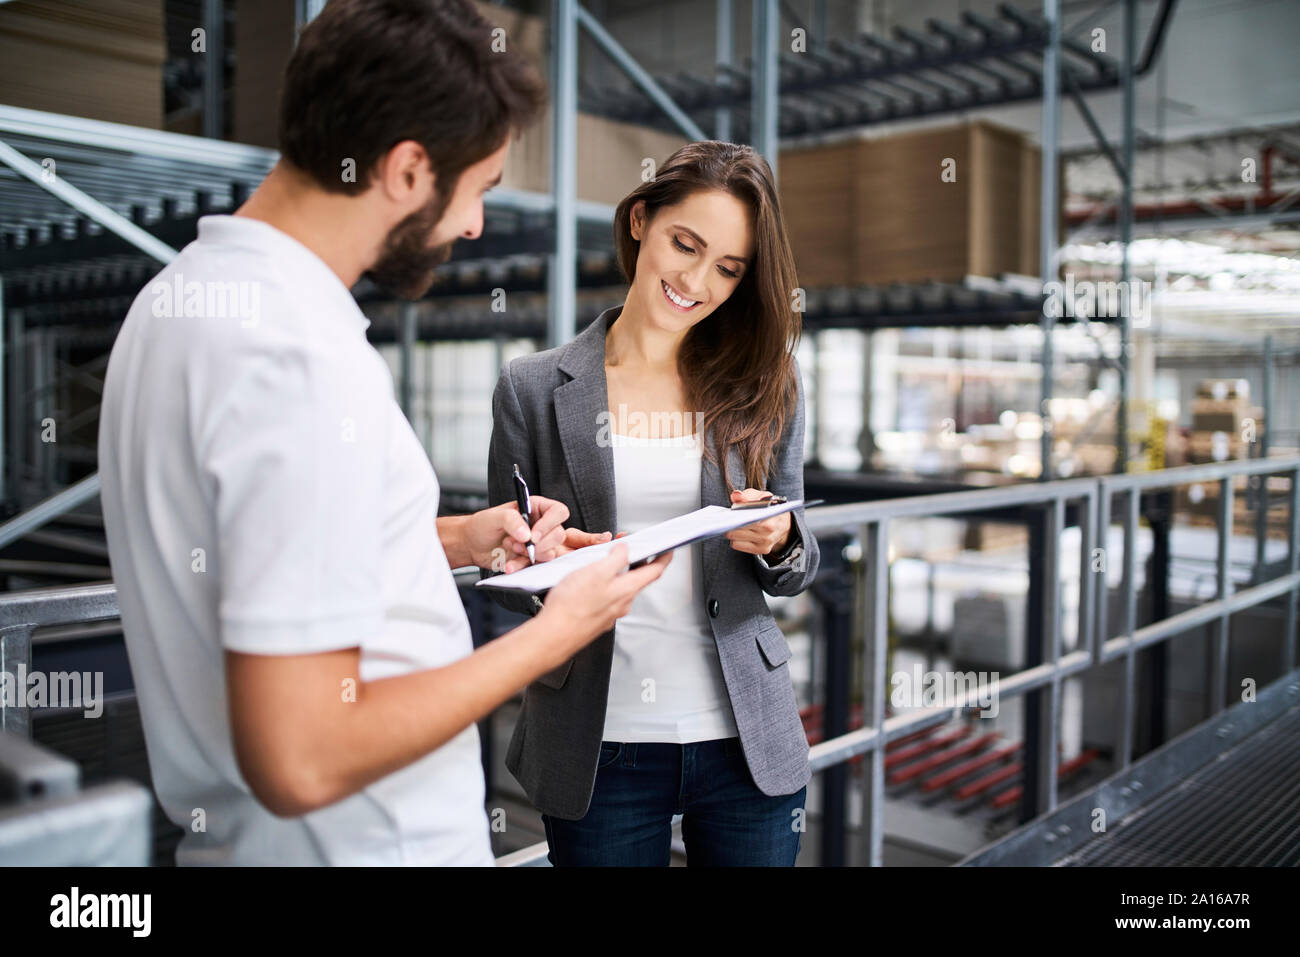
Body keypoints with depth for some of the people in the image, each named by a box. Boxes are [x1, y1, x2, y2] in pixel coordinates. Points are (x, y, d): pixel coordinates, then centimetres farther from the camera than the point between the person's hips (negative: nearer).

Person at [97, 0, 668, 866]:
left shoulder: (183, 293, 2)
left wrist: (455, 541, 6)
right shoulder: (305, 364, -29)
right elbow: (300, 761, -29)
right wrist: (555, 633, -19)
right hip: (368, 843, -8)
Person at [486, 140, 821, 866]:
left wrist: (779, 542, -15)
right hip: (598, 750, -1)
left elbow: (798, 567, 7)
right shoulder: (534, 389, -3)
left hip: (746, 744, 2)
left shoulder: (766, 384, 2)